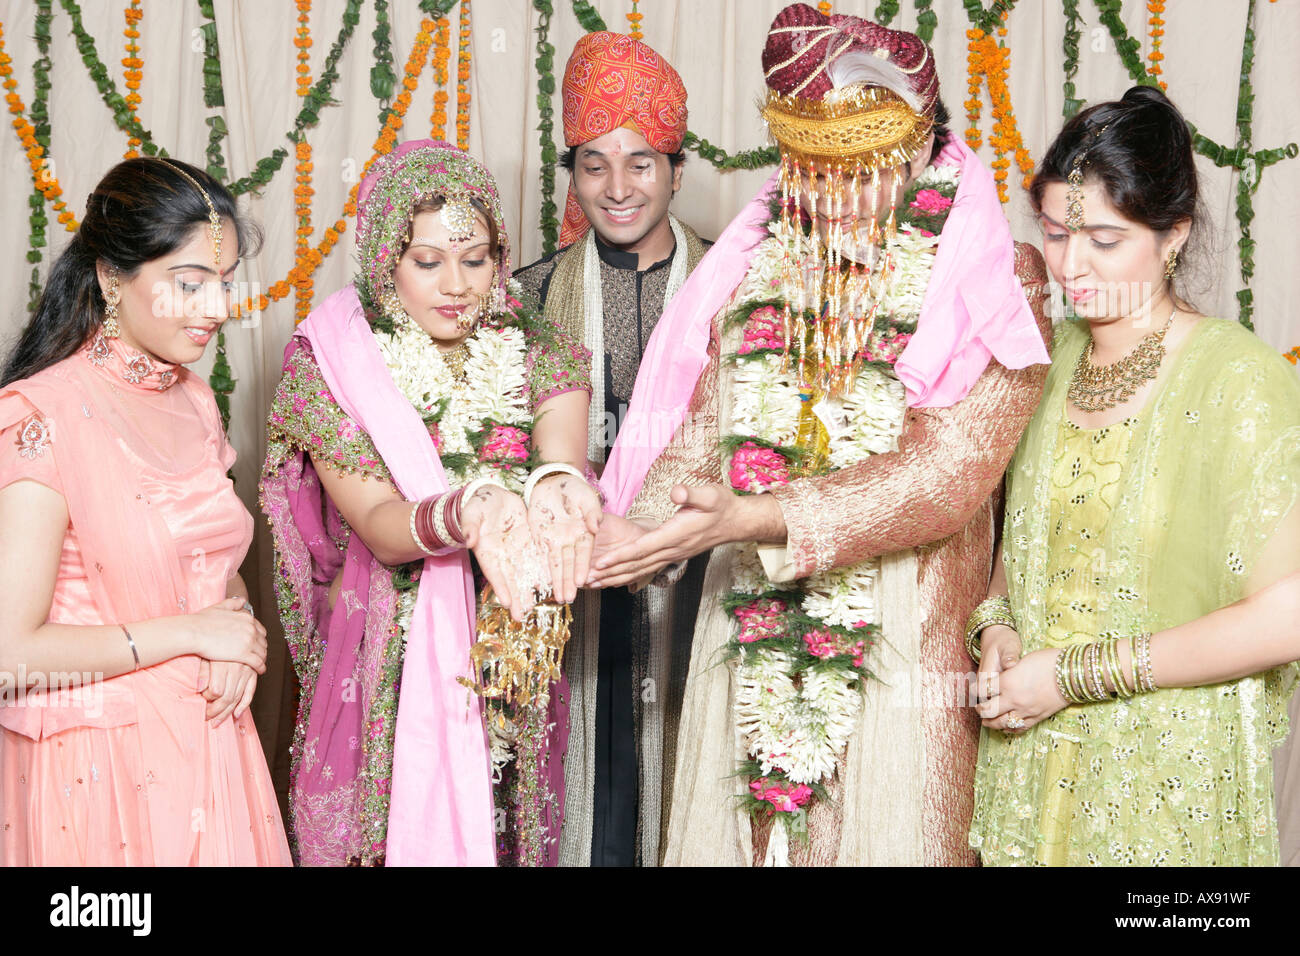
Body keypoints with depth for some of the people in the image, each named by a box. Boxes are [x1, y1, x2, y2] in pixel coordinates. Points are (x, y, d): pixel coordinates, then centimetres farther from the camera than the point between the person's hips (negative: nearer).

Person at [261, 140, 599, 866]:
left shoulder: (541, 354, 1)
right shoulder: (328, 364, -6)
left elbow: (563, 451, -18)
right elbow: (379, 525, -17)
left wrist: (559, 486, -43)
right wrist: (466, 512, -38)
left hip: (515, 667, 2)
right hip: (388, 666, -2)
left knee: (507, 833, 10)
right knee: (390, 833, 5)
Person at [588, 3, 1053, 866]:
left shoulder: (993, 285, -7)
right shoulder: (753, 266, 7)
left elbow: (945, 476, -17)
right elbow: (699, 435, 3)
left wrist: (751, 518, -25)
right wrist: (629, 537, -16)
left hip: (904, 657, -3)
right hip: (748, 648, 4)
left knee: (884, 840, 5)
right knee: (730, 833, 11)